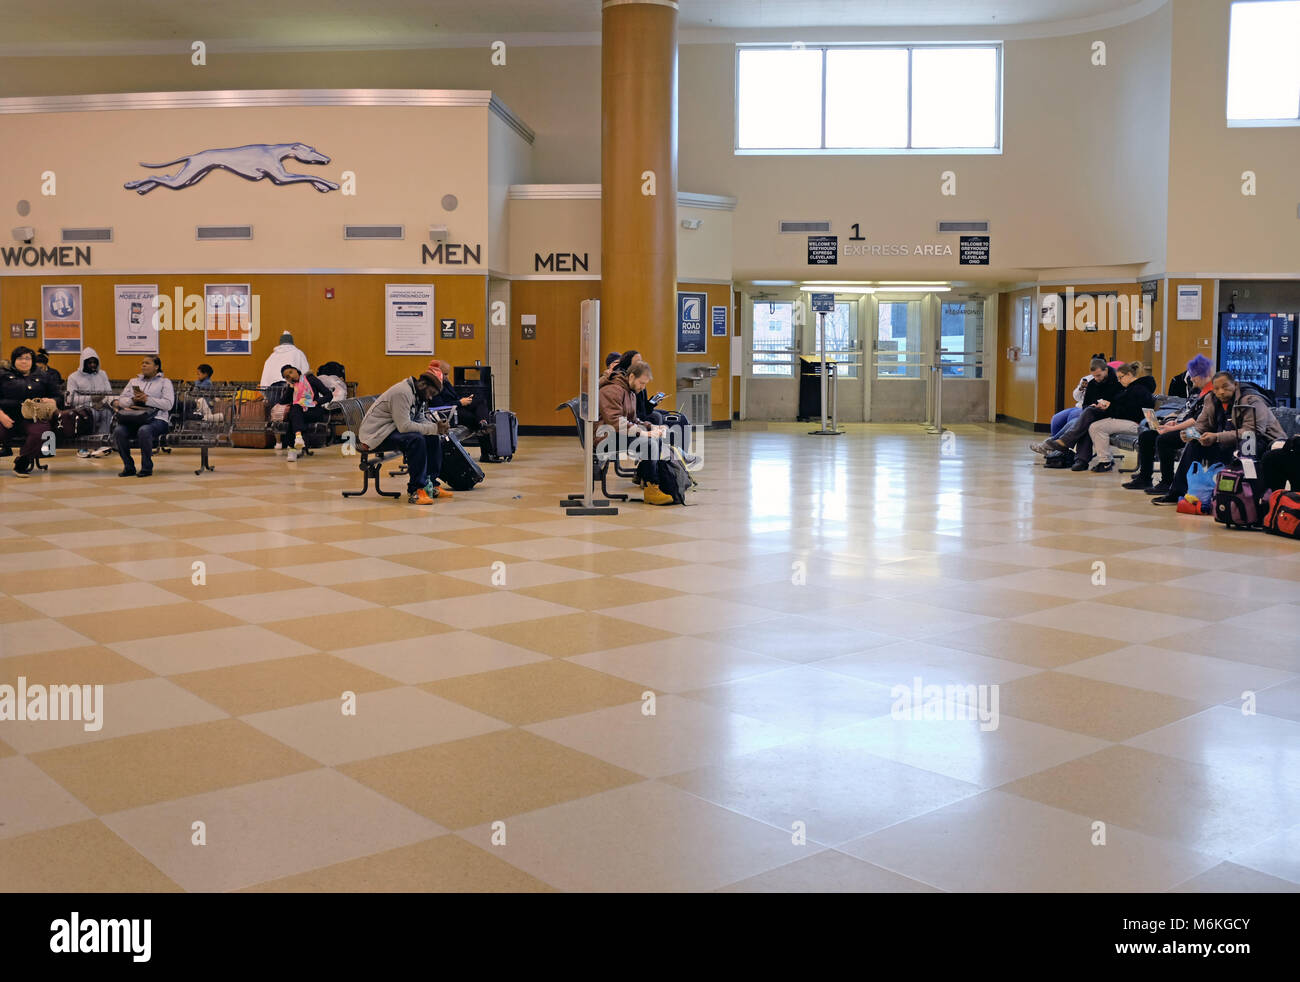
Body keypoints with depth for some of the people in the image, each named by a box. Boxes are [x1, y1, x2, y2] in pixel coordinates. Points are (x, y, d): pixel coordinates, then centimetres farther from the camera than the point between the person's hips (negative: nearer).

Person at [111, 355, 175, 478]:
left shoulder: (164, 382, 11)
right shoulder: (134, 381, 25)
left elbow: (168, 404, -3)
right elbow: (121, 400, 18)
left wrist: (147, 399, -12)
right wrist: (132, 400, -4)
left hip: (157, 419, -4)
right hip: (133, 418, 4)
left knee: (144, 430, -38)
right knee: (118, 430, -27)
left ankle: (147, 468, -23)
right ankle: (128, 467, -13)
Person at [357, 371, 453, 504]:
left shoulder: (416, 394, 9)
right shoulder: (402, 393, -23)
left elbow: (419, 420, 12)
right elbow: (404, 426, -29)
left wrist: (437, 427, -8)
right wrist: (433, 428, -26)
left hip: (394, 428, 11)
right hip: (375, 433, -11)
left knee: (433, 437, 1)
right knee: (416, 439, -32)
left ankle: (430, 484, 3)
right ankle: (415, 490, -29)